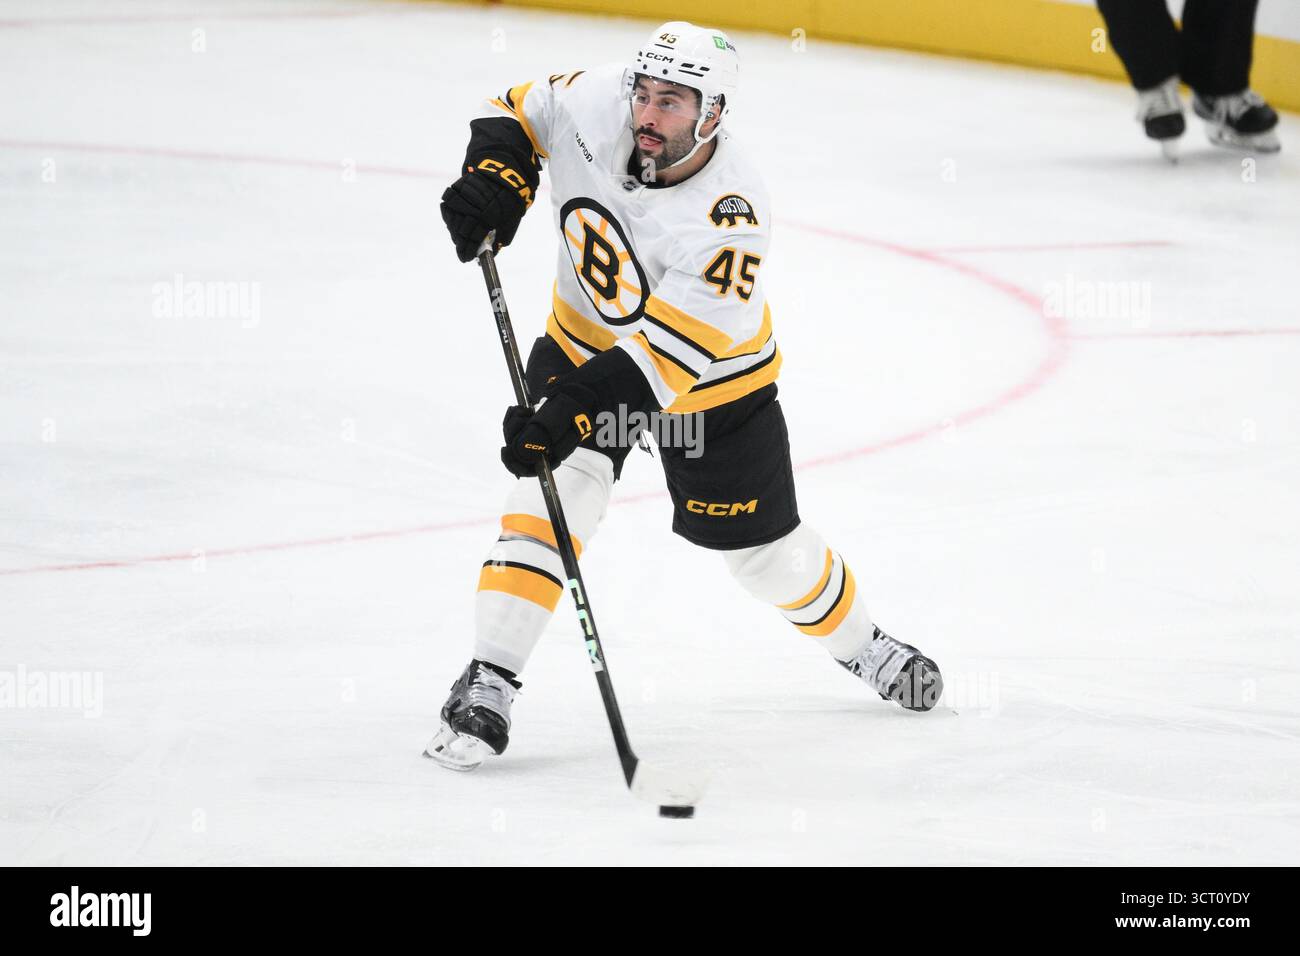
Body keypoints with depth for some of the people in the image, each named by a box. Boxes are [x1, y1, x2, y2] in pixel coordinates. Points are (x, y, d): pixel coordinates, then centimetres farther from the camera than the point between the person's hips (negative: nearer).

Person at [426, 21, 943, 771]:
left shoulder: (731, 217, -35)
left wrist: (572, 414, -47)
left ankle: (860, 644, 39)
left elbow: (666, 352, -39)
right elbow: (520, 112, -1)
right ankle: (487, 685, -20)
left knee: (764, 549, 9)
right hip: (584, 342, 2)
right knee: (556, 493, -22)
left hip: (711, 376, -2)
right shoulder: (596, 108, -24)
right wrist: (496, 178, -21)